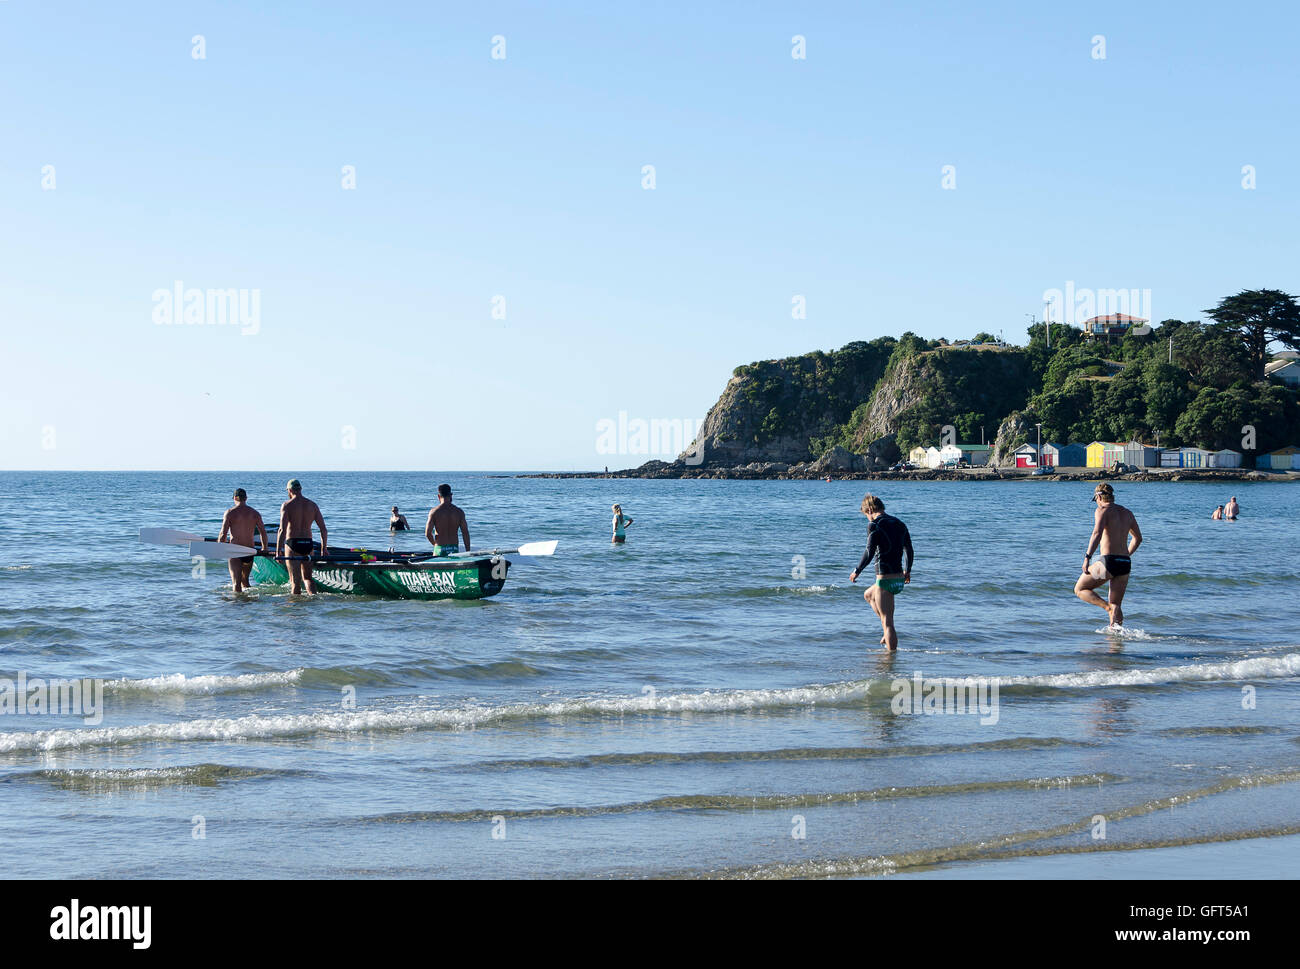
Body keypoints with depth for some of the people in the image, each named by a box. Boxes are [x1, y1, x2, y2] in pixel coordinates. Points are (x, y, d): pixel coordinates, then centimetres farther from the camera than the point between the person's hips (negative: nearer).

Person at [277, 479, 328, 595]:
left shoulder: (287, 505, -6)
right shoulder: (313, 505, 7)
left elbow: (282, 530, -16)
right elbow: (323, 529, 5)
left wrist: (278, 550, -17)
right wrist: (324, 548, 13)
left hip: (292, 543, -4)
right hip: (308, 544, 4)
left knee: (295, 580, -1)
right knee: (307, 577, 16)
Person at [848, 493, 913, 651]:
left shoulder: (874, 525, -11)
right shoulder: (899, 524, 11)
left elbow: (869, 553, -18)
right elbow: (909, 550, 16)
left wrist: (857, 571, -5)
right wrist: (908, 571, 31)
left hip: (885, 579, -8)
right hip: (900, 579, 8)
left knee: (888, 623, -3)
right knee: (868, 595, 31)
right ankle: (889, 633, 24)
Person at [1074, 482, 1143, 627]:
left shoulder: (1102, 510, -4)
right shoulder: (1127, 513, 17)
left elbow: (1097, 533, -21)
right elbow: (1138, 538, 28)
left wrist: (1087, 557, -23)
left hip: (1108, 562, -6)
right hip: (1125, 564, 6)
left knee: (1080, 590, 10)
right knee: (1116, 605, 13)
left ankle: (1108, 608, -12)